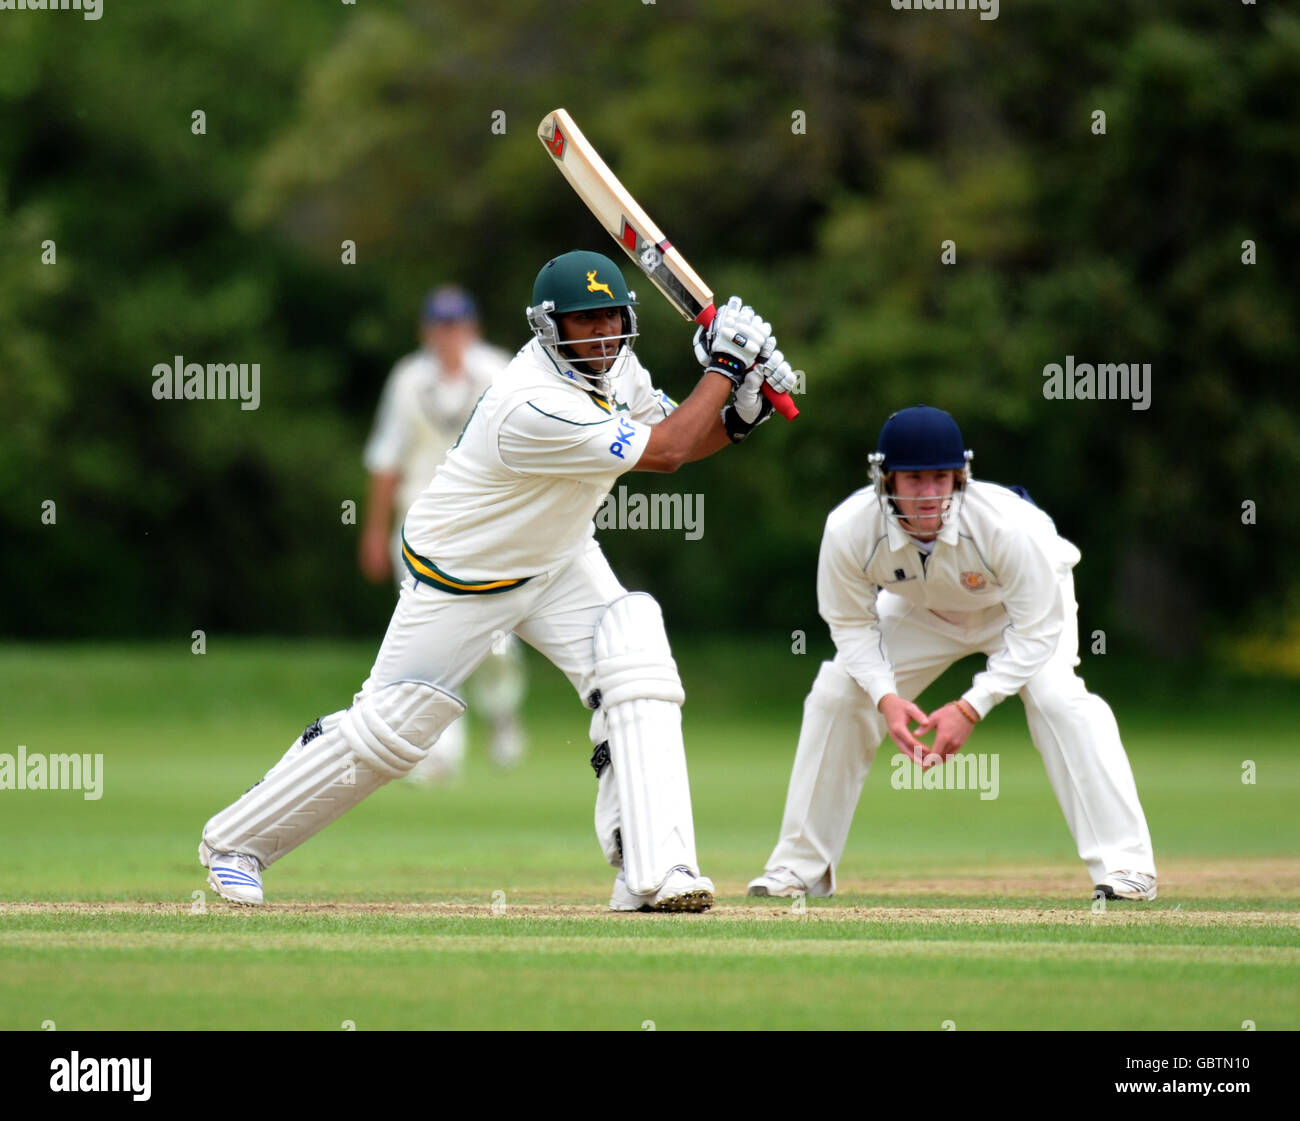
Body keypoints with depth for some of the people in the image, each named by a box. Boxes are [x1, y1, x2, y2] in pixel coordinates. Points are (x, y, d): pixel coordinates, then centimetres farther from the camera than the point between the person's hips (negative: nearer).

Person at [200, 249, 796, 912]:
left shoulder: (613, 367, -8)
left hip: (557, 559, 7)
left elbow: (680, 437, 4)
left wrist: (739, 414, -16)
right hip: (458, 576, -7)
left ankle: (655, 874, -20)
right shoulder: (534, 408, -35)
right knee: (389, 731, 0)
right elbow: (664, 453, -30)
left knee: (636, 672, -17)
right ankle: (235, 843, 21)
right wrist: (723, 366, -23)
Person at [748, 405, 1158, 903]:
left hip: (1020, 606, -3)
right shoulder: (848, 530, -32)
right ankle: (800, 866, 10)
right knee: (836, 695, -7)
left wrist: (971, 708, -38)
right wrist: (886, 697, -32)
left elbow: (1037, 632, -31)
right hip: (922, 613, 3)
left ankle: (1125, 865, -23)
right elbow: (852, 623, -15)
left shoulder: (1008, 523, -40)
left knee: (1055, 695, -28)